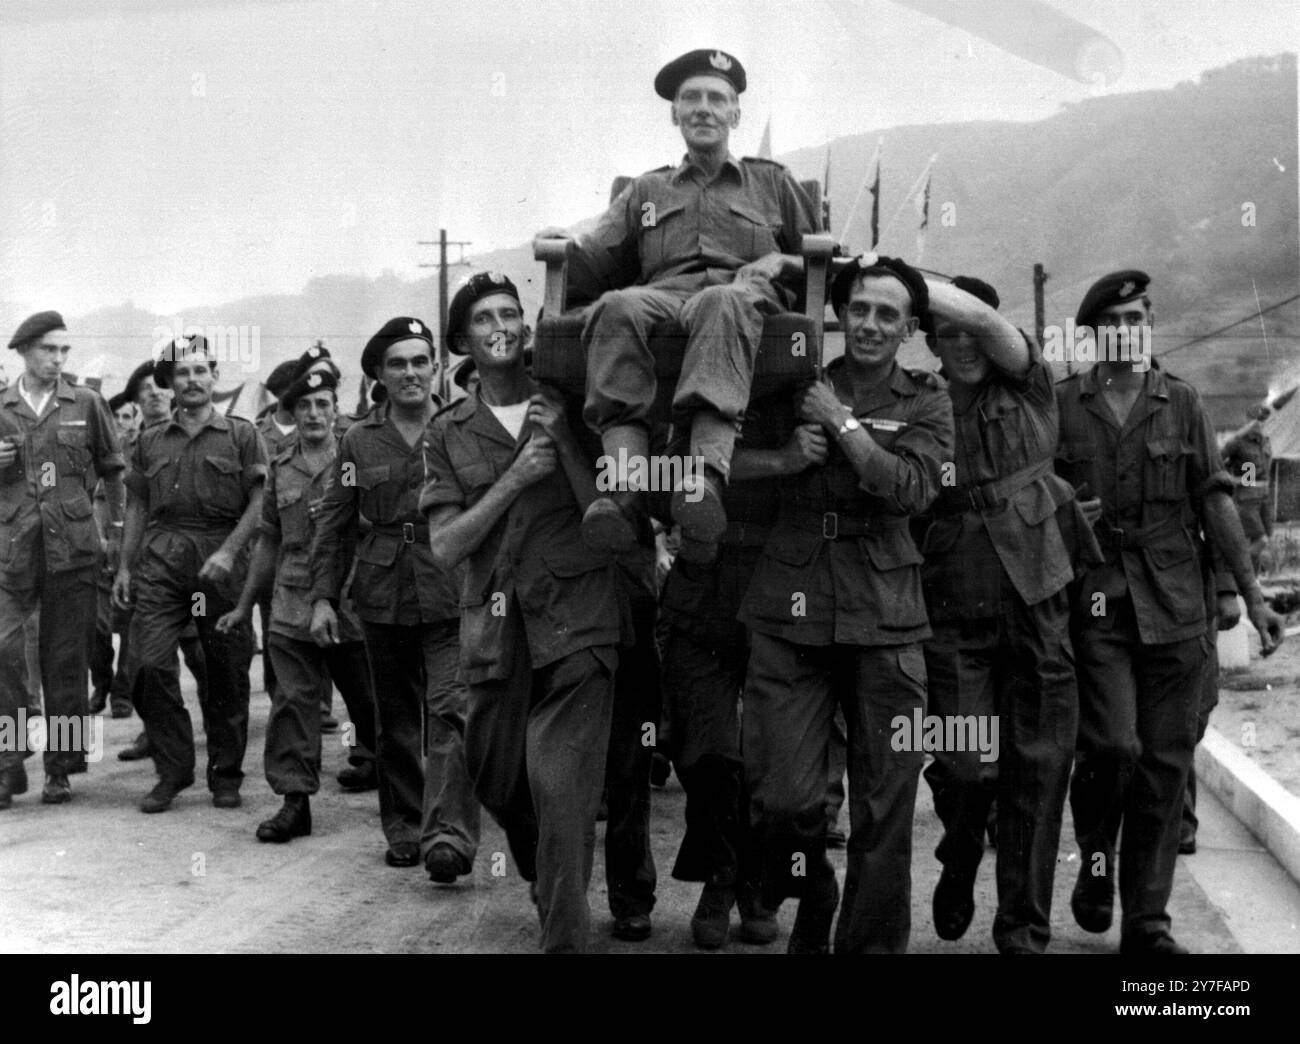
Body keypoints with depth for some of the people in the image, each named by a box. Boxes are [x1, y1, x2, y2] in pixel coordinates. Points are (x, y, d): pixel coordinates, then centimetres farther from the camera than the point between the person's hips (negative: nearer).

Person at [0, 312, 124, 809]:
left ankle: (61, 767, 15)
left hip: (71, 548, 0)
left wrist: (117, 530, 11)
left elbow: (111, 470, 13)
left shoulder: (86, 405, 5)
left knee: (66, 660, 5)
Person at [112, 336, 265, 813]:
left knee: (226, 673, 2)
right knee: (149, 663, -10)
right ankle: (172, 769, 3)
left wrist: (229, 550, -12)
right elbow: (137, 506, 17)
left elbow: (259, 502, 0)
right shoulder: (150, 441, 15)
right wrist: (125, 566, 10)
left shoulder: (241, 434, 6)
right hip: (161, 559, 2)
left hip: (222, 562, -2)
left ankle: (226, 774, 15)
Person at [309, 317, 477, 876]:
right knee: (394, 719, 11)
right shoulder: (359, 441, 6)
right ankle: (403, 829, 23)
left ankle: (449, 835, -18)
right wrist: (322, 596, 1)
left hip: (451, 598, -2)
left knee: (450, 710, -14)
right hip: (382, 598, 3)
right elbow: (334, 522, 8)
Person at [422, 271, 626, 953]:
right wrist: (514, 479, -10)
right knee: (497, 784, 15)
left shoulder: (569, 409, 7)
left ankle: (565, 938, -3)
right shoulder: (450, 434, 9)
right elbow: (445, 548, 0)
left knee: (562, 791, -13)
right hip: (494, 632, 3)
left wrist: (563, 443, -11)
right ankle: (545, 881, 44)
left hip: (576, 624, -3)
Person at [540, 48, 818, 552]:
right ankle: (624, 486, -53)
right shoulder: (647, 189, 34)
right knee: (618, 308, -38)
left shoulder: (772, 182, 32)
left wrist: (779, 262, 7)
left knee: (721, 304, -42)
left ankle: (708, 474, -63)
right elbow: (598, 262, 21)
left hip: (743, 292, -1)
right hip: (663, 295, 1)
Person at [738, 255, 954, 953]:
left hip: (884, 617, 0)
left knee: (884, 809, 1)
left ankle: (871, 942, 18)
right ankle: (811, 902, 24)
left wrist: (843, 424, -7)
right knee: (782, 798, -6)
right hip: (791, 610, 0)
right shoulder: (796, 386, 12)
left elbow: (912, 488, -8)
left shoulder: (924, 403, 9)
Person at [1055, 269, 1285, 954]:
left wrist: (1252, 594, 2)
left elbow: (1214, 499, 7)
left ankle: (1147, 922, 13)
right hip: (1096, 602, -2)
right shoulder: (1060, 405, 5)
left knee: (1164, 761, 3)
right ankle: (1095, 860, 15)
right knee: (1113, 745, -16)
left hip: (1174, 605, 2)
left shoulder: (1181, 403, 9)